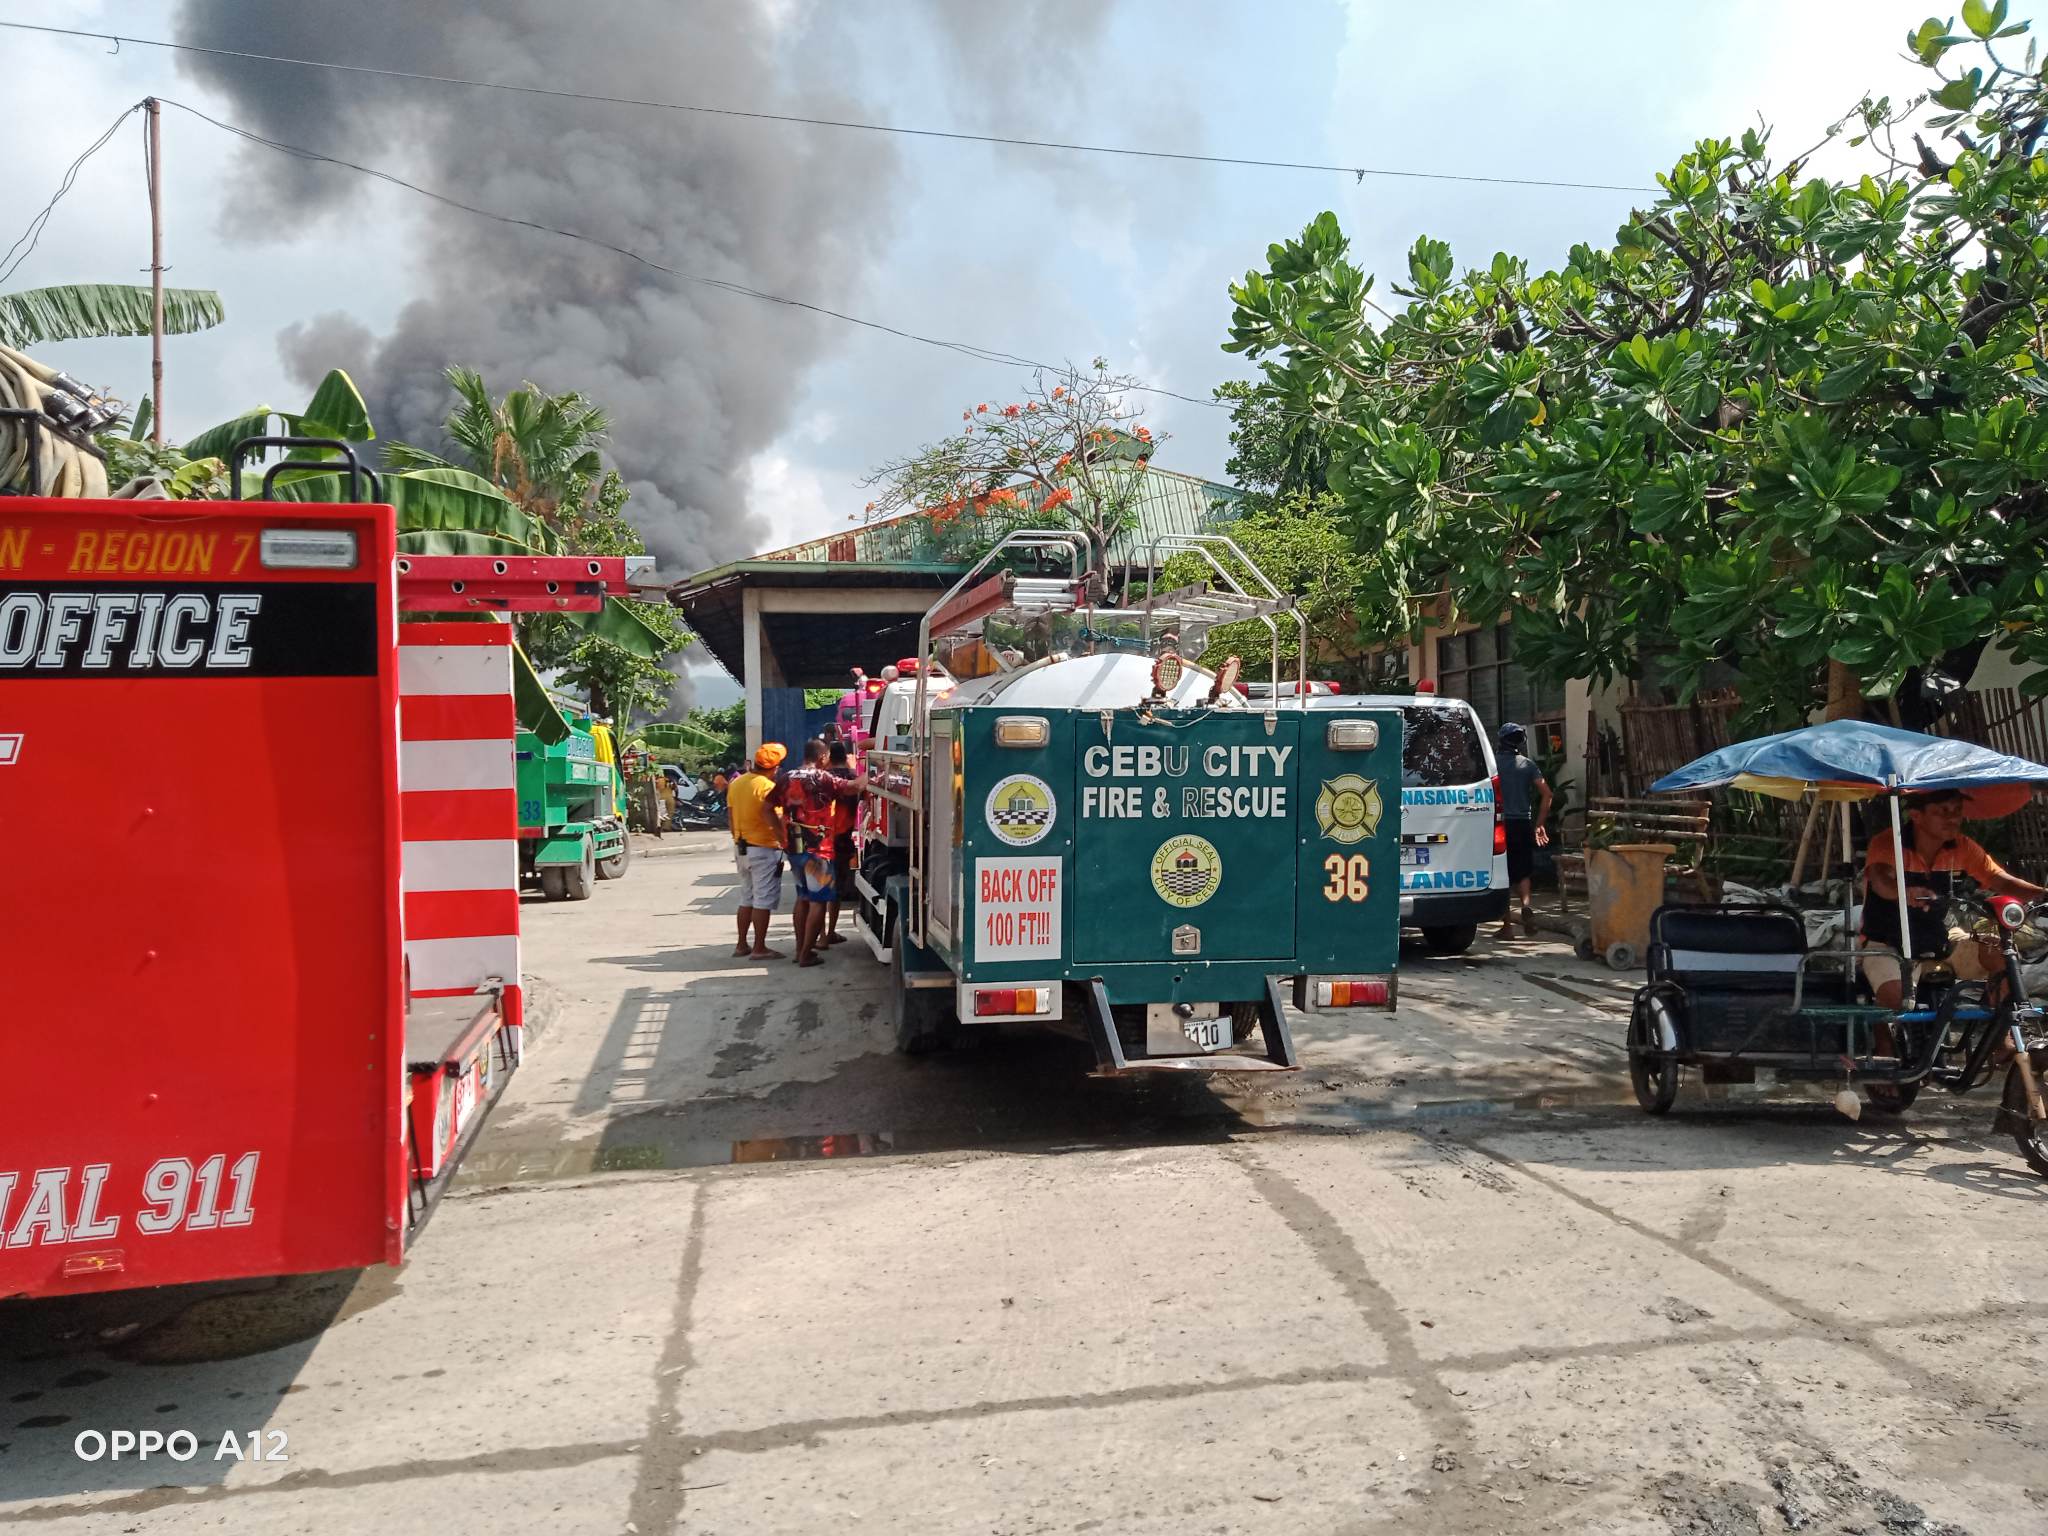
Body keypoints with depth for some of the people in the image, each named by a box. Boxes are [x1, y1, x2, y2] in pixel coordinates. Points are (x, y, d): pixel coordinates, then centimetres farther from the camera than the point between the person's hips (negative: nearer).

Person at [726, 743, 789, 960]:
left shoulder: (736, 783, 8)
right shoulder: (768, 786, -16)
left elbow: (730, 816, 13)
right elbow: (770, 816, -29)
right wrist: (784, 839, -21)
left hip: (741, 848, 8)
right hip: (764, 849, -8)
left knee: (747, 898, 17)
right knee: (764, 900, -1)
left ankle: (741, 945, 20)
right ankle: (759, 948, 1)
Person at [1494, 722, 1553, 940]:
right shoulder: (1528, 764, 4)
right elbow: (1546, 793, -2)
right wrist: (1539, 823, 5)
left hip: (1501, 823, -2)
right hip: (1523, 823, 2)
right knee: (1523, 871, 16)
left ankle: (1507, 925, 4)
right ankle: (1525, 903, -12)